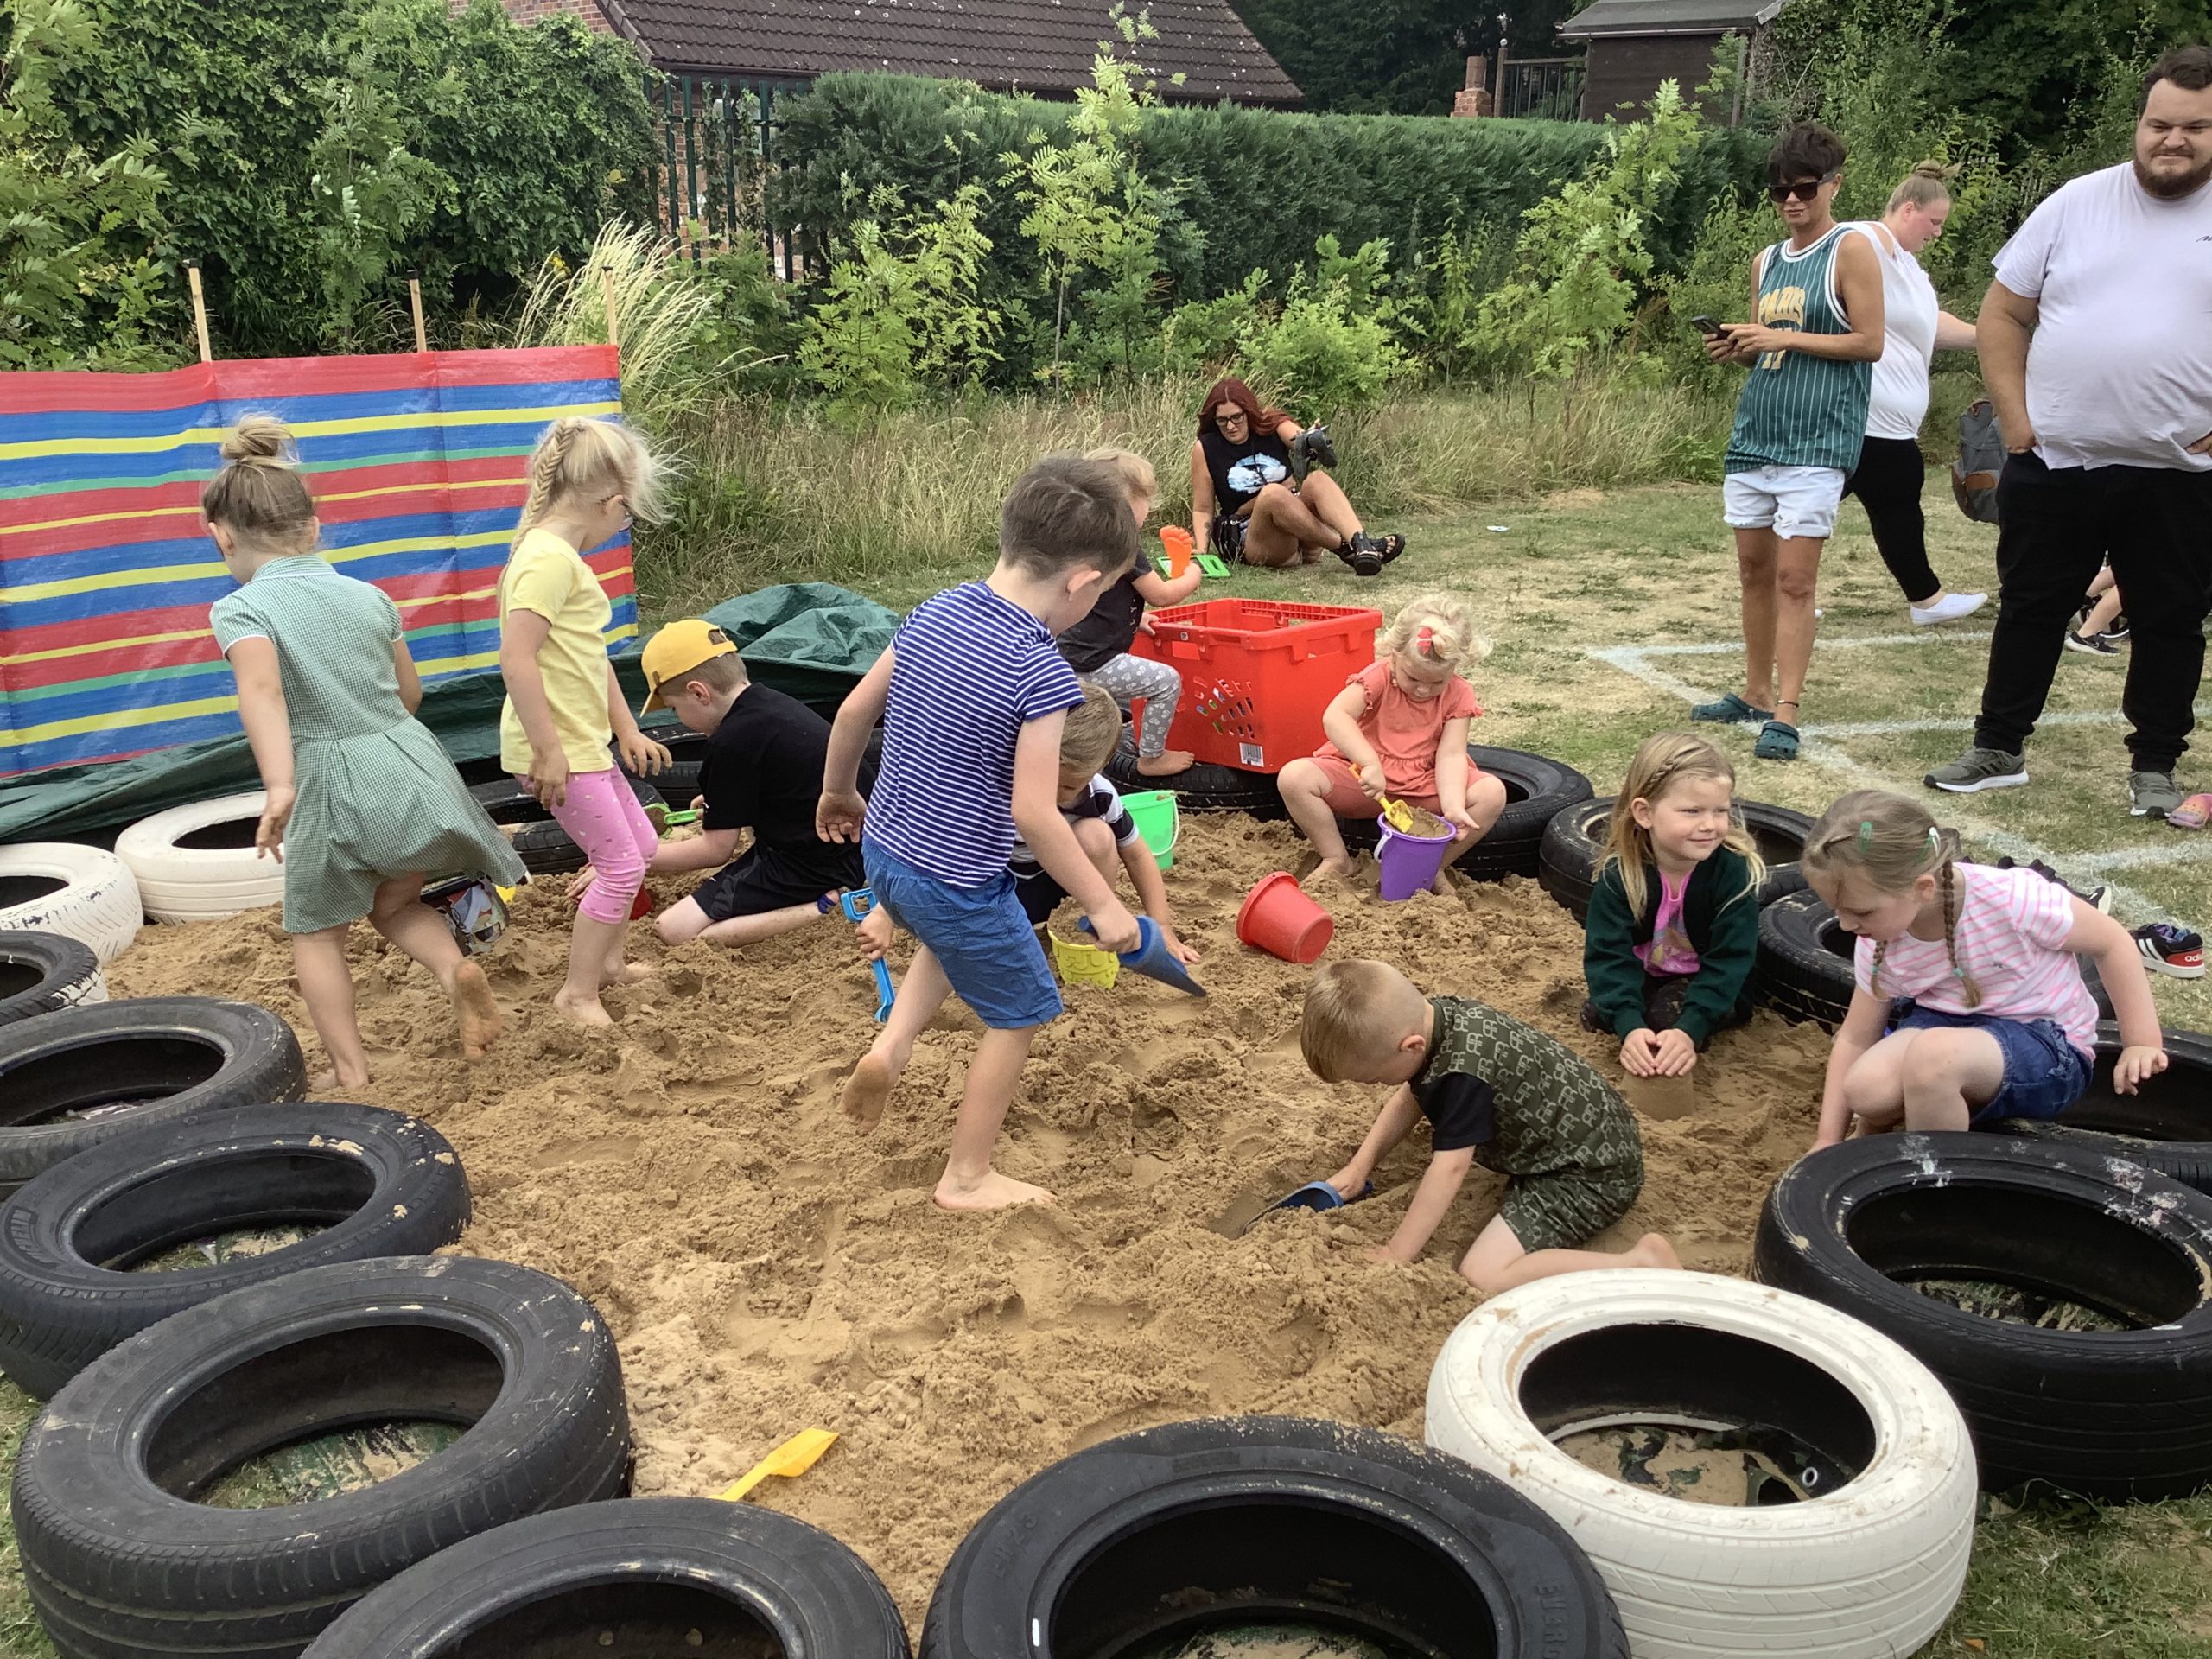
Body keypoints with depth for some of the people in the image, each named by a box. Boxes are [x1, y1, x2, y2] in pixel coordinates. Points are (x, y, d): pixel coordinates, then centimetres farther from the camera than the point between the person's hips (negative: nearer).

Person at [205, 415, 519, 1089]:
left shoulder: (241, 610, -7)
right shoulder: (367, 594, 8)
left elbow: (262, 688, -28)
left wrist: (279, 787, -38)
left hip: (334, 785, -4)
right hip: (414, 766, 5)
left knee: (316, 934, 18)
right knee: (394, 904, 27)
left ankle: (350, 1072, 18)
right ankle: (455, 967, -1)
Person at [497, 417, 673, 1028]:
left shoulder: (561, 554, 12)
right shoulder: (549, 557, -20)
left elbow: (592, 655, 18)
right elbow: (517, 660, -27)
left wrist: (627, 730, 20)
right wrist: (548, 751, -24)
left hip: (584, 742, 10)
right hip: (558, 749, -10)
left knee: (641, 845, 20)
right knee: (621, 865, -1)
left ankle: (607, 961, 35)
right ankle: (578, 992, 11)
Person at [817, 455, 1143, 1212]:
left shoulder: (932, 613, -3)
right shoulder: (1042, 675, -24)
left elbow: (854, 711, 6)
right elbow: (1032, 813, -25)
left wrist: (838, 793, 23)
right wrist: (1104, 905, -15)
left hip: (884, 851, 7)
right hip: (956, 880, -7)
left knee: (955, 939, 38)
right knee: (1019, 1014, 15)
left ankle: (891, 1044, 19)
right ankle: (966, 1178, 25)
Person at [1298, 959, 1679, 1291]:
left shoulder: (1462, 1068, -31)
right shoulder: (1431, 1015, -5)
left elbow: (1449, 1169, -28)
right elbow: (1408, 1097, 13)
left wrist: (1394, 1257, -24)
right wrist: (1360, 1167, 5)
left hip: (1596, 1172, -10)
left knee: (1482, 1280, -23)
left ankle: (1640, 1263, -16)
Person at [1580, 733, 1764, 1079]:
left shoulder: (1735, 871, -22)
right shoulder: (1618, 875, -19)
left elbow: (1729, 960, -24)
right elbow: (1608, 955, -24)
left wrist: (1689, 1031, -38)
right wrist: (1629, 1027, -41)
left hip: (1712, 988, -3)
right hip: (1643, 981, 3)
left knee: (1669, 1012, -29)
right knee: (1598, 1013, -20)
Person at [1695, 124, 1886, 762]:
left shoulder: (1850, 251, -3)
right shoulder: (1767, 261, 15)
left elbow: (1870, 343, -9)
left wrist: (1784, 337, -15)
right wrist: (1735, 348, -1)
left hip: (1816, 440, -7)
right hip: (1755, 431, 7)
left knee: (1794, 577, -9)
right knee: (1754, 568, 11)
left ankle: (1786, 713, -8)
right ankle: (1756, 693, 21)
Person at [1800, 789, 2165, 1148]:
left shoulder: (2011, 898, -28)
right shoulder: (1879, 946, -10)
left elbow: (2112, 941, -11)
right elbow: (1856, 1039, 1)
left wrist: (2142, 1044, -10)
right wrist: (1828, 1142, -1)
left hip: (2047, 1045, -4)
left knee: (1931, 1055, -37)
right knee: (1866, 1088, -29)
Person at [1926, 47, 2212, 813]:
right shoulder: (2077, 203, 3)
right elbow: (2003, 312, 7)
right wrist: (2015, 418, -1)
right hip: (2053, 464, 1)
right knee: (2028, 611, 10)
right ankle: (1998, 750, 24)